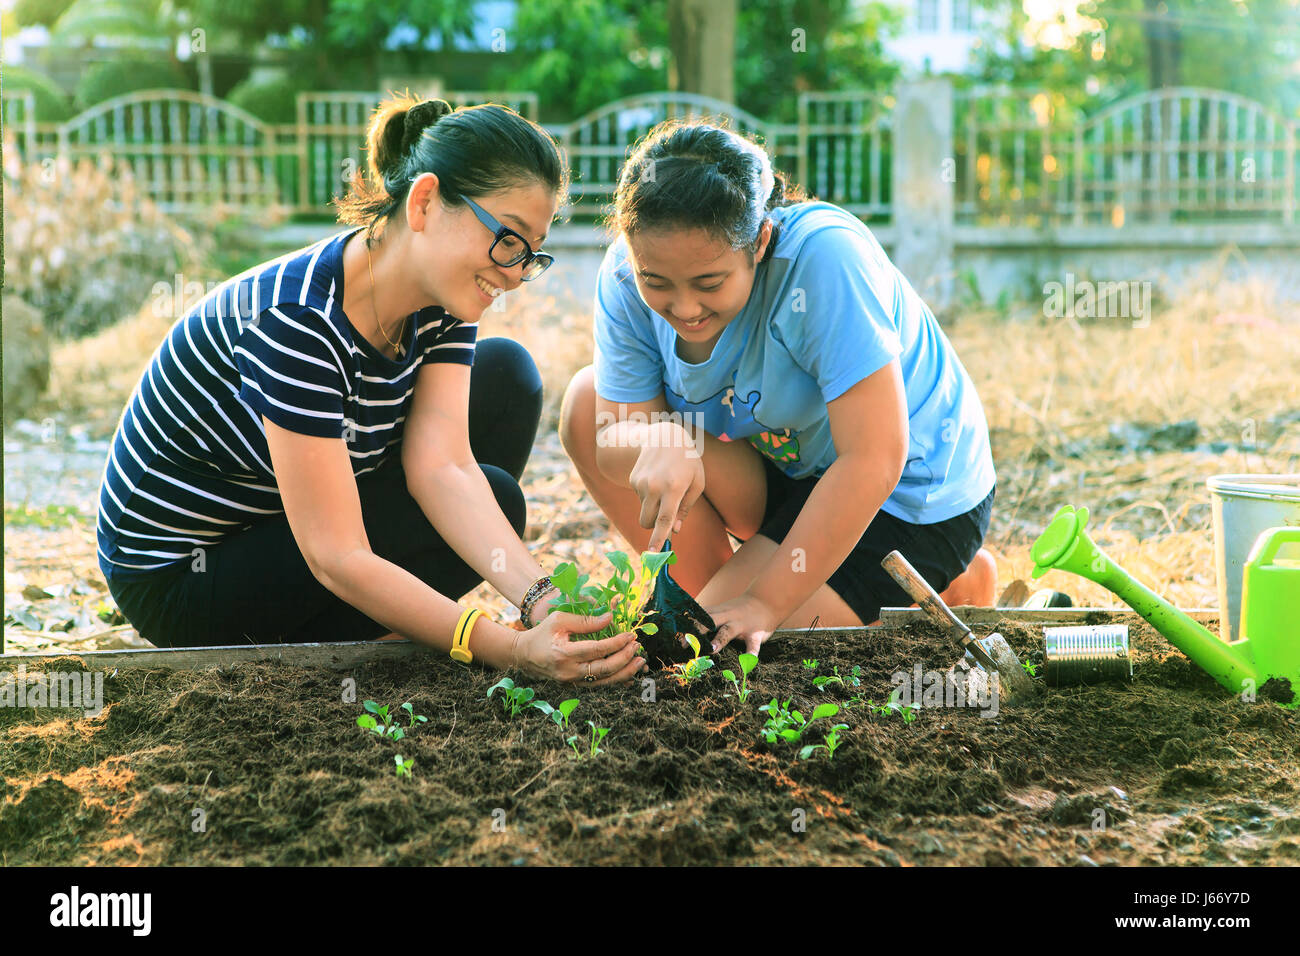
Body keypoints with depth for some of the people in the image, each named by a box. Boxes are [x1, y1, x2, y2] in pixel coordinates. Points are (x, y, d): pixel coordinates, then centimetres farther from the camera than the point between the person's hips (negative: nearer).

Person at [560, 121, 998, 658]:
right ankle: (708, 600, 4)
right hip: (786, 466, 6)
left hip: (910, 497, -6)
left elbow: (874, 461, -34)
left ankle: (948, 590, 2)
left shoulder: (823, 255, -35)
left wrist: (764, 603, -29)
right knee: (587, 402, -10)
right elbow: (611, 441, -13)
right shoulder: (626, 278, -16)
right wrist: (659, 444, -39)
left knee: (717, 652, -17)